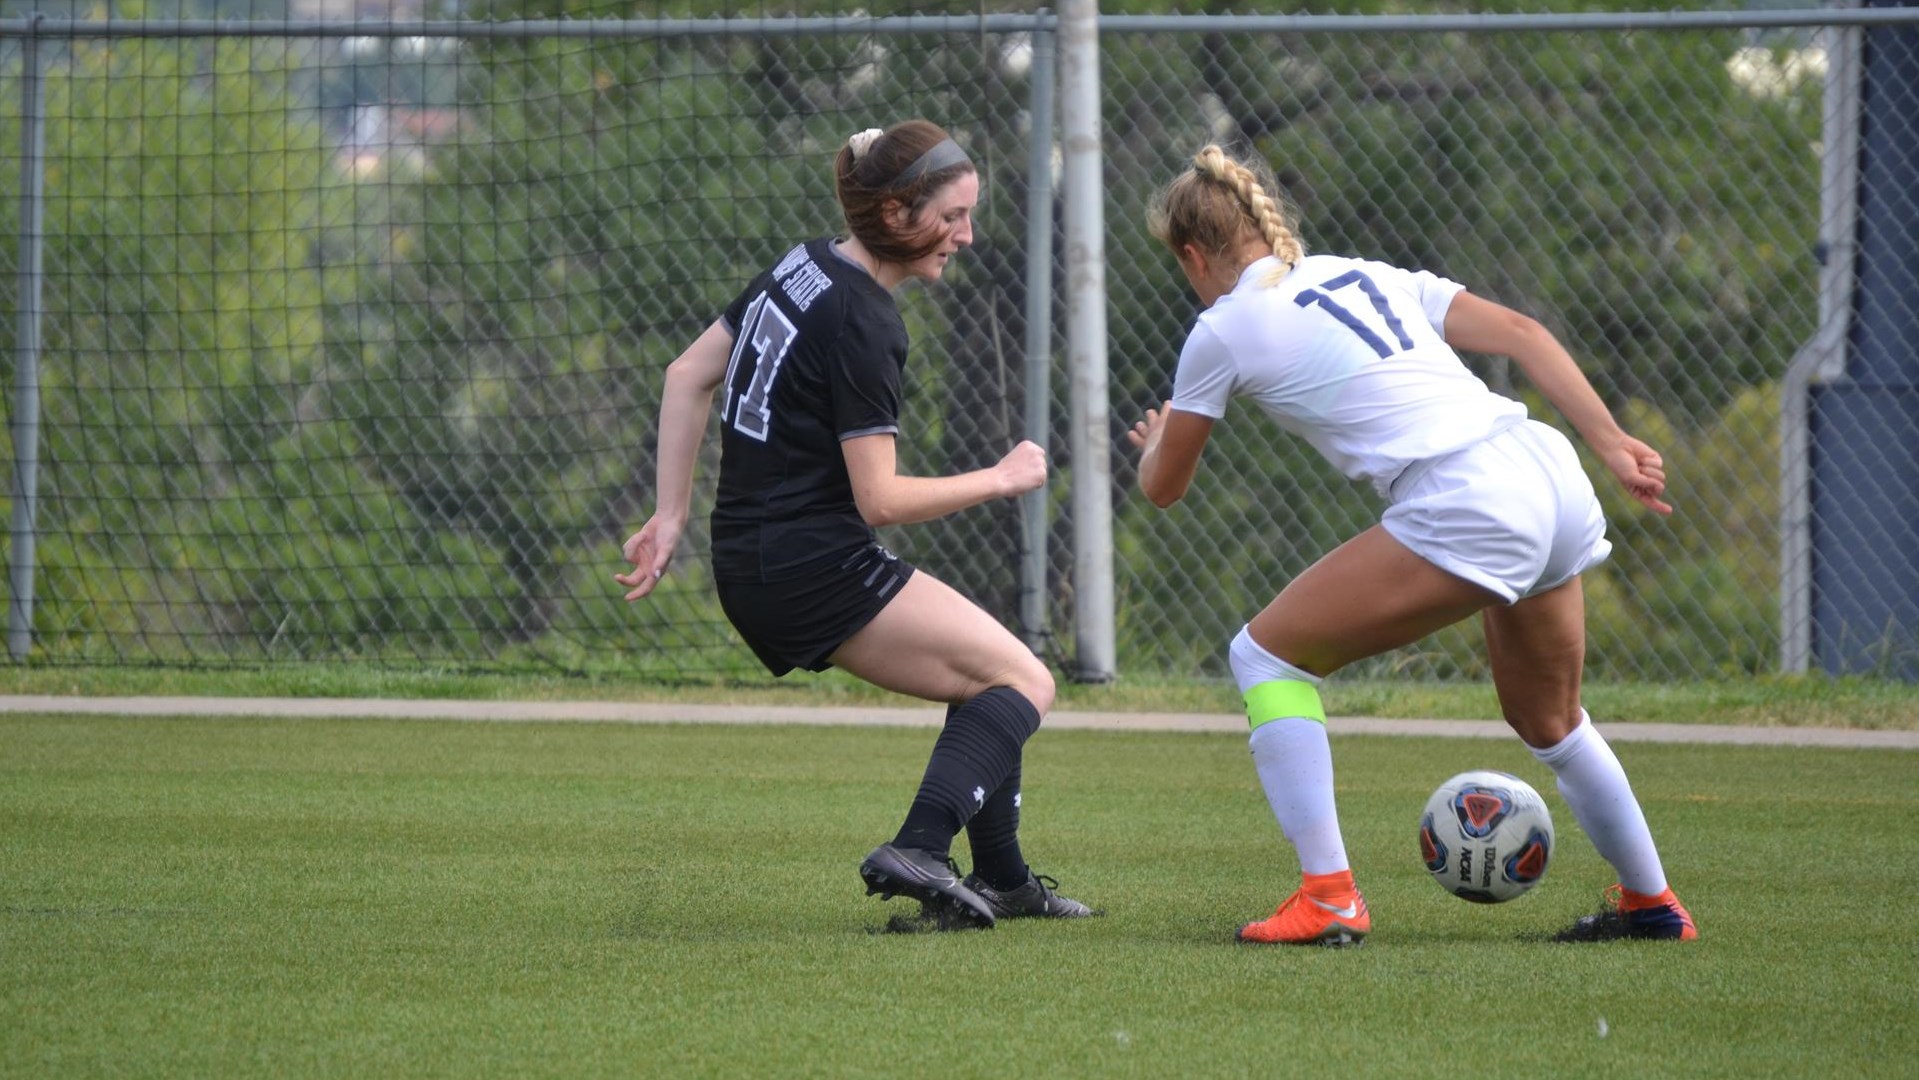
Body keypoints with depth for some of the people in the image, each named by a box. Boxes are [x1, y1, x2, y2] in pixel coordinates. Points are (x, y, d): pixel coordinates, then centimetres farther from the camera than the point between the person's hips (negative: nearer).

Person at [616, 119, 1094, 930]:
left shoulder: (802, 267, 9)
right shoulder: (860, 324, -18)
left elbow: (687, 375, 16)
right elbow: (881, 498, -19)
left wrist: (672, 514, 15)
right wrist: (1001, 479, -7)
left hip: (748, 568, 9)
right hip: (816, 568, -9)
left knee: (985, 685, 20)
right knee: (1024, 683, -7)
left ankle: (1002, 879, 18)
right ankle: (919, 850, -23)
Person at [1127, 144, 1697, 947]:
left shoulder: (1224, 330, 7)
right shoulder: (1368, 275, 24)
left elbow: (1163, 488, 18)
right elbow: (1518, 332, 15)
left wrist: (1157, 441, 41)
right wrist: (1613, 446, 11)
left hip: (1465, 510, -7)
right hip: (1553, 477, 8)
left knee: (1266, 654, 5)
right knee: (1547, 721, 29)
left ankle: (1327, 895, -3)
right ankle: (1651, 902, 39)